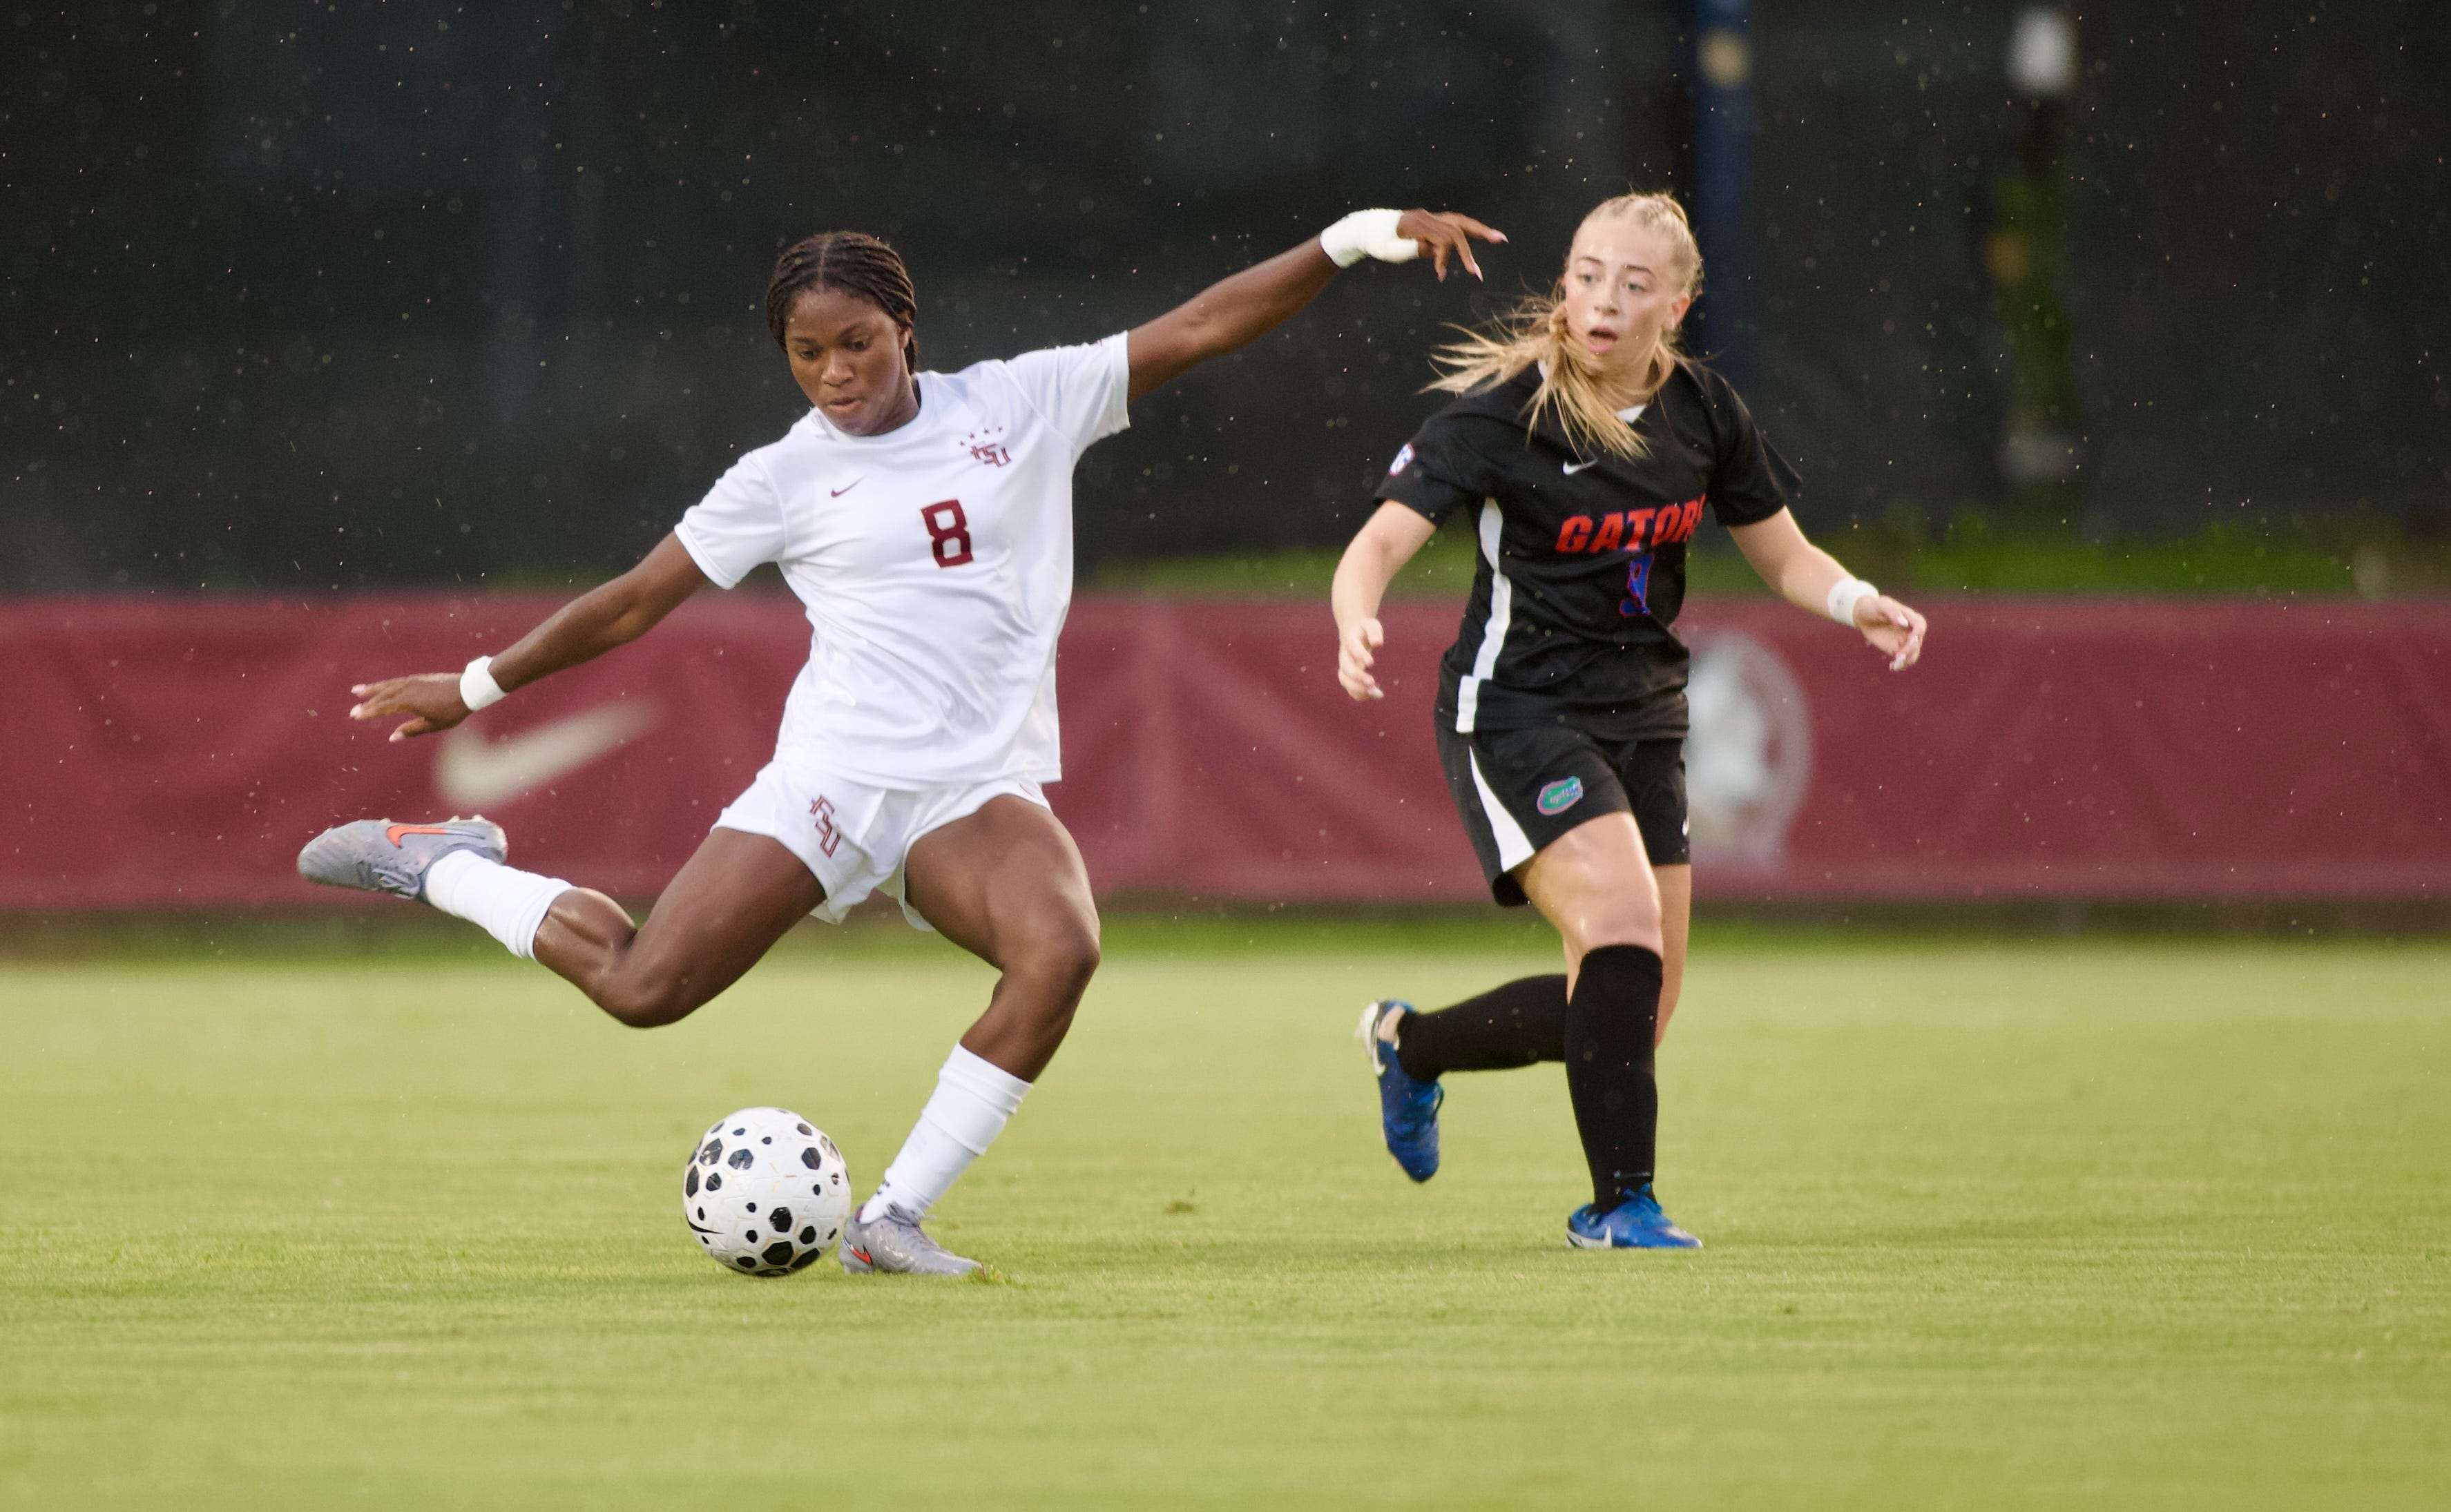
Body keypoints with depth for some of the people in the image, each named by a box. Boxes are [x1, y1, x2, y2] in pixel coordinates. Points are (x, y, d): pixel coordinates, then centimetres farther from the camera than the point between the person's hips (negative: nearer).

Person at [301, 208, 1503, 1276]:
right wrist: (479, 687, 12)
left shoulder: (1024, 405, 6)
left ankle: (894, 1218, -19)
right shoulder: (784, 479, 3)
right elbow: (636, 602, 11)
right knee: (644, 987, -11)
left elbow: (1199, 331, 4)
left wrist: (1356, 239, -3)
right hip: (836, 776, -1)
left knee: (1058, 948, -30)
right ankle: (447, 868, 18)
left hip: (985, 788, 1)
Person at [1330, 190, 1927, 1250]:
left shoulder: (1701, 413, 1)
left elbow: (1785, 558, 12)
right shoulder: (1503, 408, -14)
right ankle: (1618, 1200, -17)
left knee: (1638, 1011, 6)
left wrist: (1861, 605, -10)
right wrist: (1357, 622, -43)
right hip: (1517, 713, -6)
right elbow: (1382, 540, -21)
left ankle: (1412, 1044, 33)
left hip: (1642, 714, 6)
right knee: (1623, 924, -27)